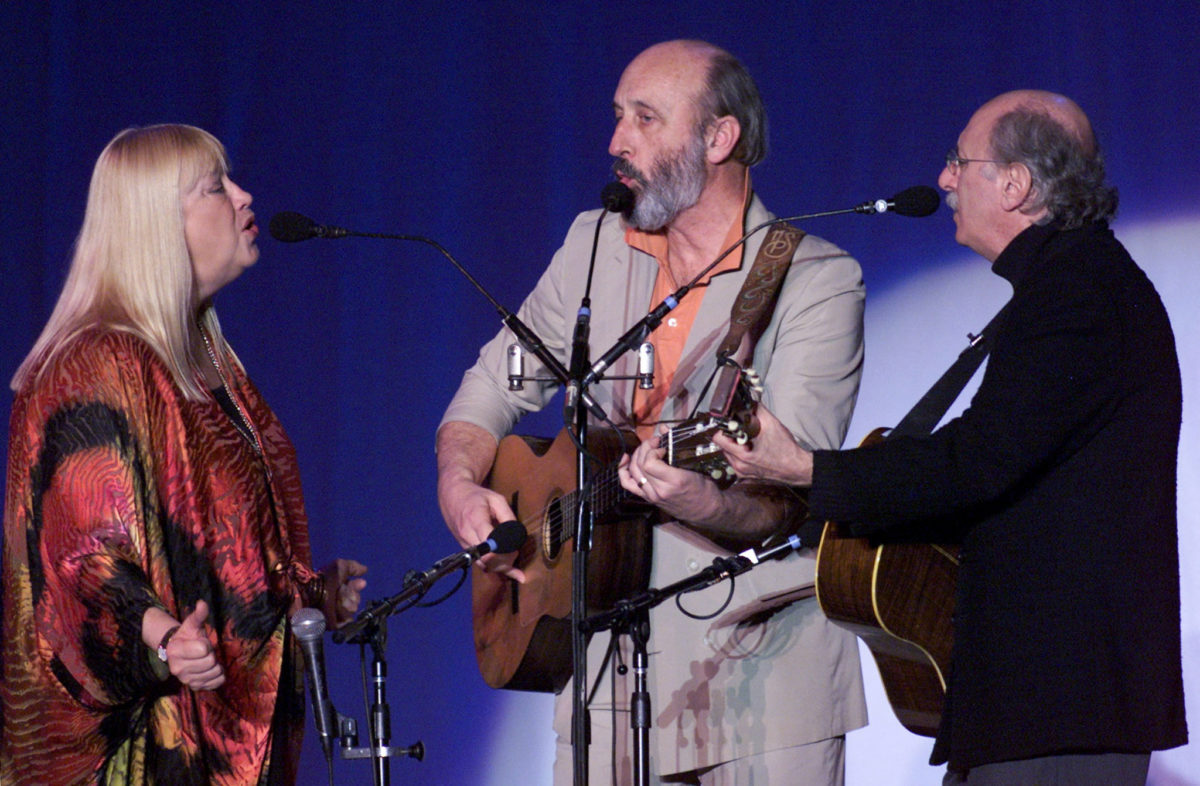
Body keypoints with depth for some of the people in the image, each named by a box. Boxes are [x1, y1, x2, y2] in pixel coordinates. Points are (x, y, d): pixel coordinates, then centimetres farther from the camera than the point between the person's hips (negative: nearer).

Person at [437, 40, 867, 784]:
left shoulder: (818, 281, -8)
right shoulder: (595, 246, 10)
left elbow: (788, 493, -17)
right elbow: (493, 389, 16)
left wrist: (706, 504, -37)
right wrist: (461, 487, -3)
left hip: (760, 661, -4)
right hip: (612, 655, 4)